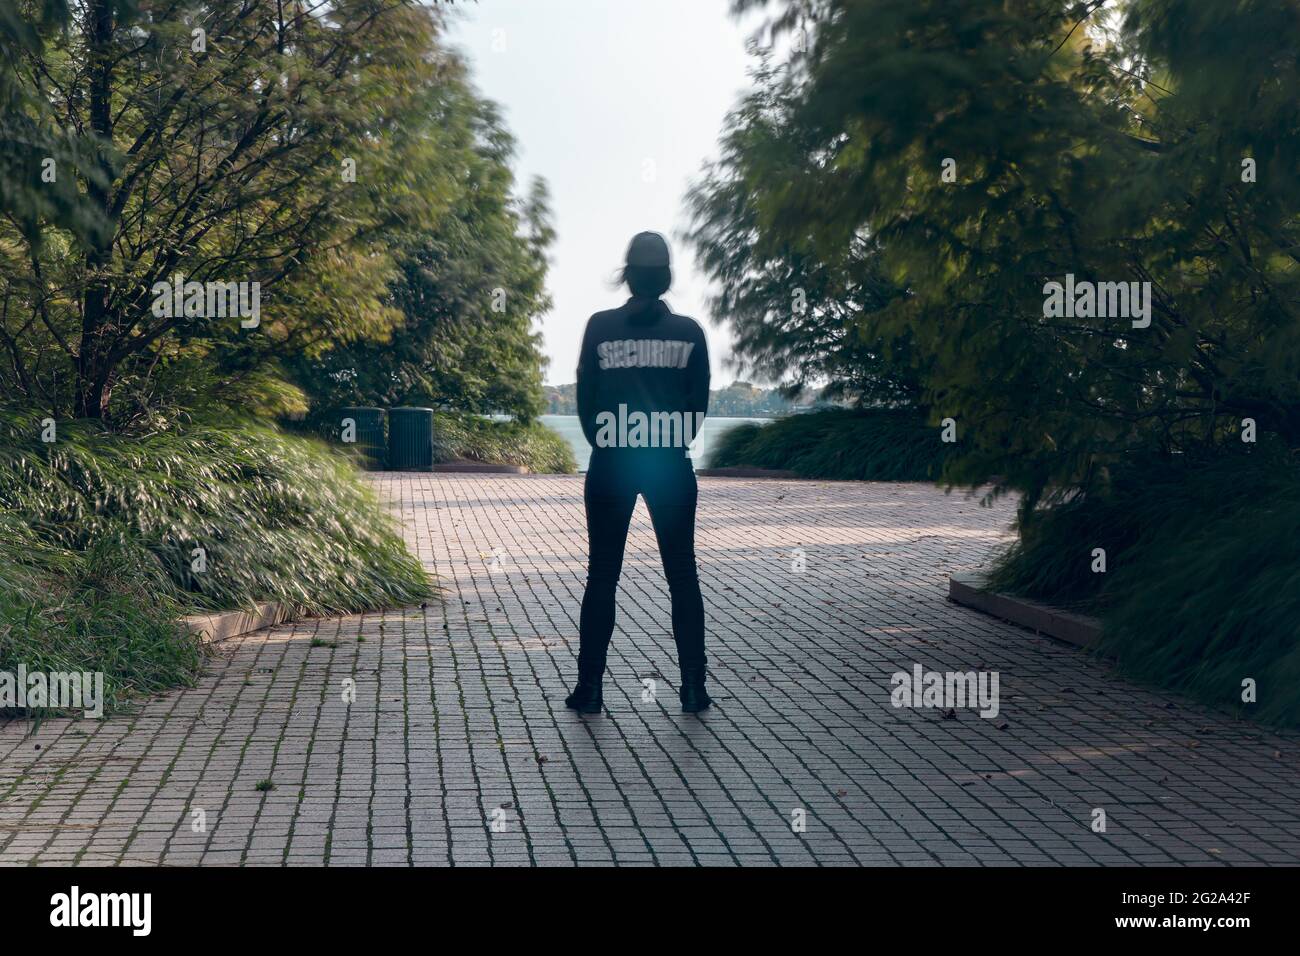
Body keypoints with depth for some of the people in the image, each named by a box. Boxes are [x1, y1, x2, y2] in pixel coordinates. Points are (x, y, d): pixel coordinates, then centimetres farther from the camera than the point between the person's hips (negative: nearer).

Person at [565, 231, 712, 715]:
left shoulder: (600, 326, -2)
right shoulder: (688, 331, 0)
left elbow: (586, 397, 1)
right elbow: (699, 401, 4)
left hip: (610, 464, 0)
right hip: (672, 466, 1)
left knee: (602, 576, 7)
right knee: (682, 575, 8)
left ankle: (589, 688, 8)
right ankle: (693, 688, 8)